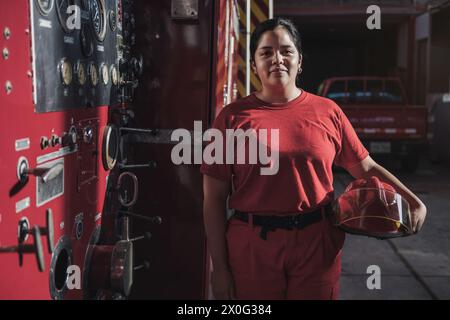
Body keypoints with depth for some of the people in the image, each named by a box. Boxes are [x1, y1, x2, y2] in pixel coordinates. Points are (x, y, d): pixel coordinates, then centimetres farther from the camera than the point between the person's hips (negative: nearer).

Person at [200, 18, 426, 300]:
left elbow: (366, 168, 10)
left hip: (317, 245, 2)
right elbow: (215, 198, -2)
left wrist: (414, 201, -3)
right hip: (251, 247, -1)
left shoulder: (327, 111, 3)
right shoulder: (233, 117, -2)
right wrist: (219, 267, -4)